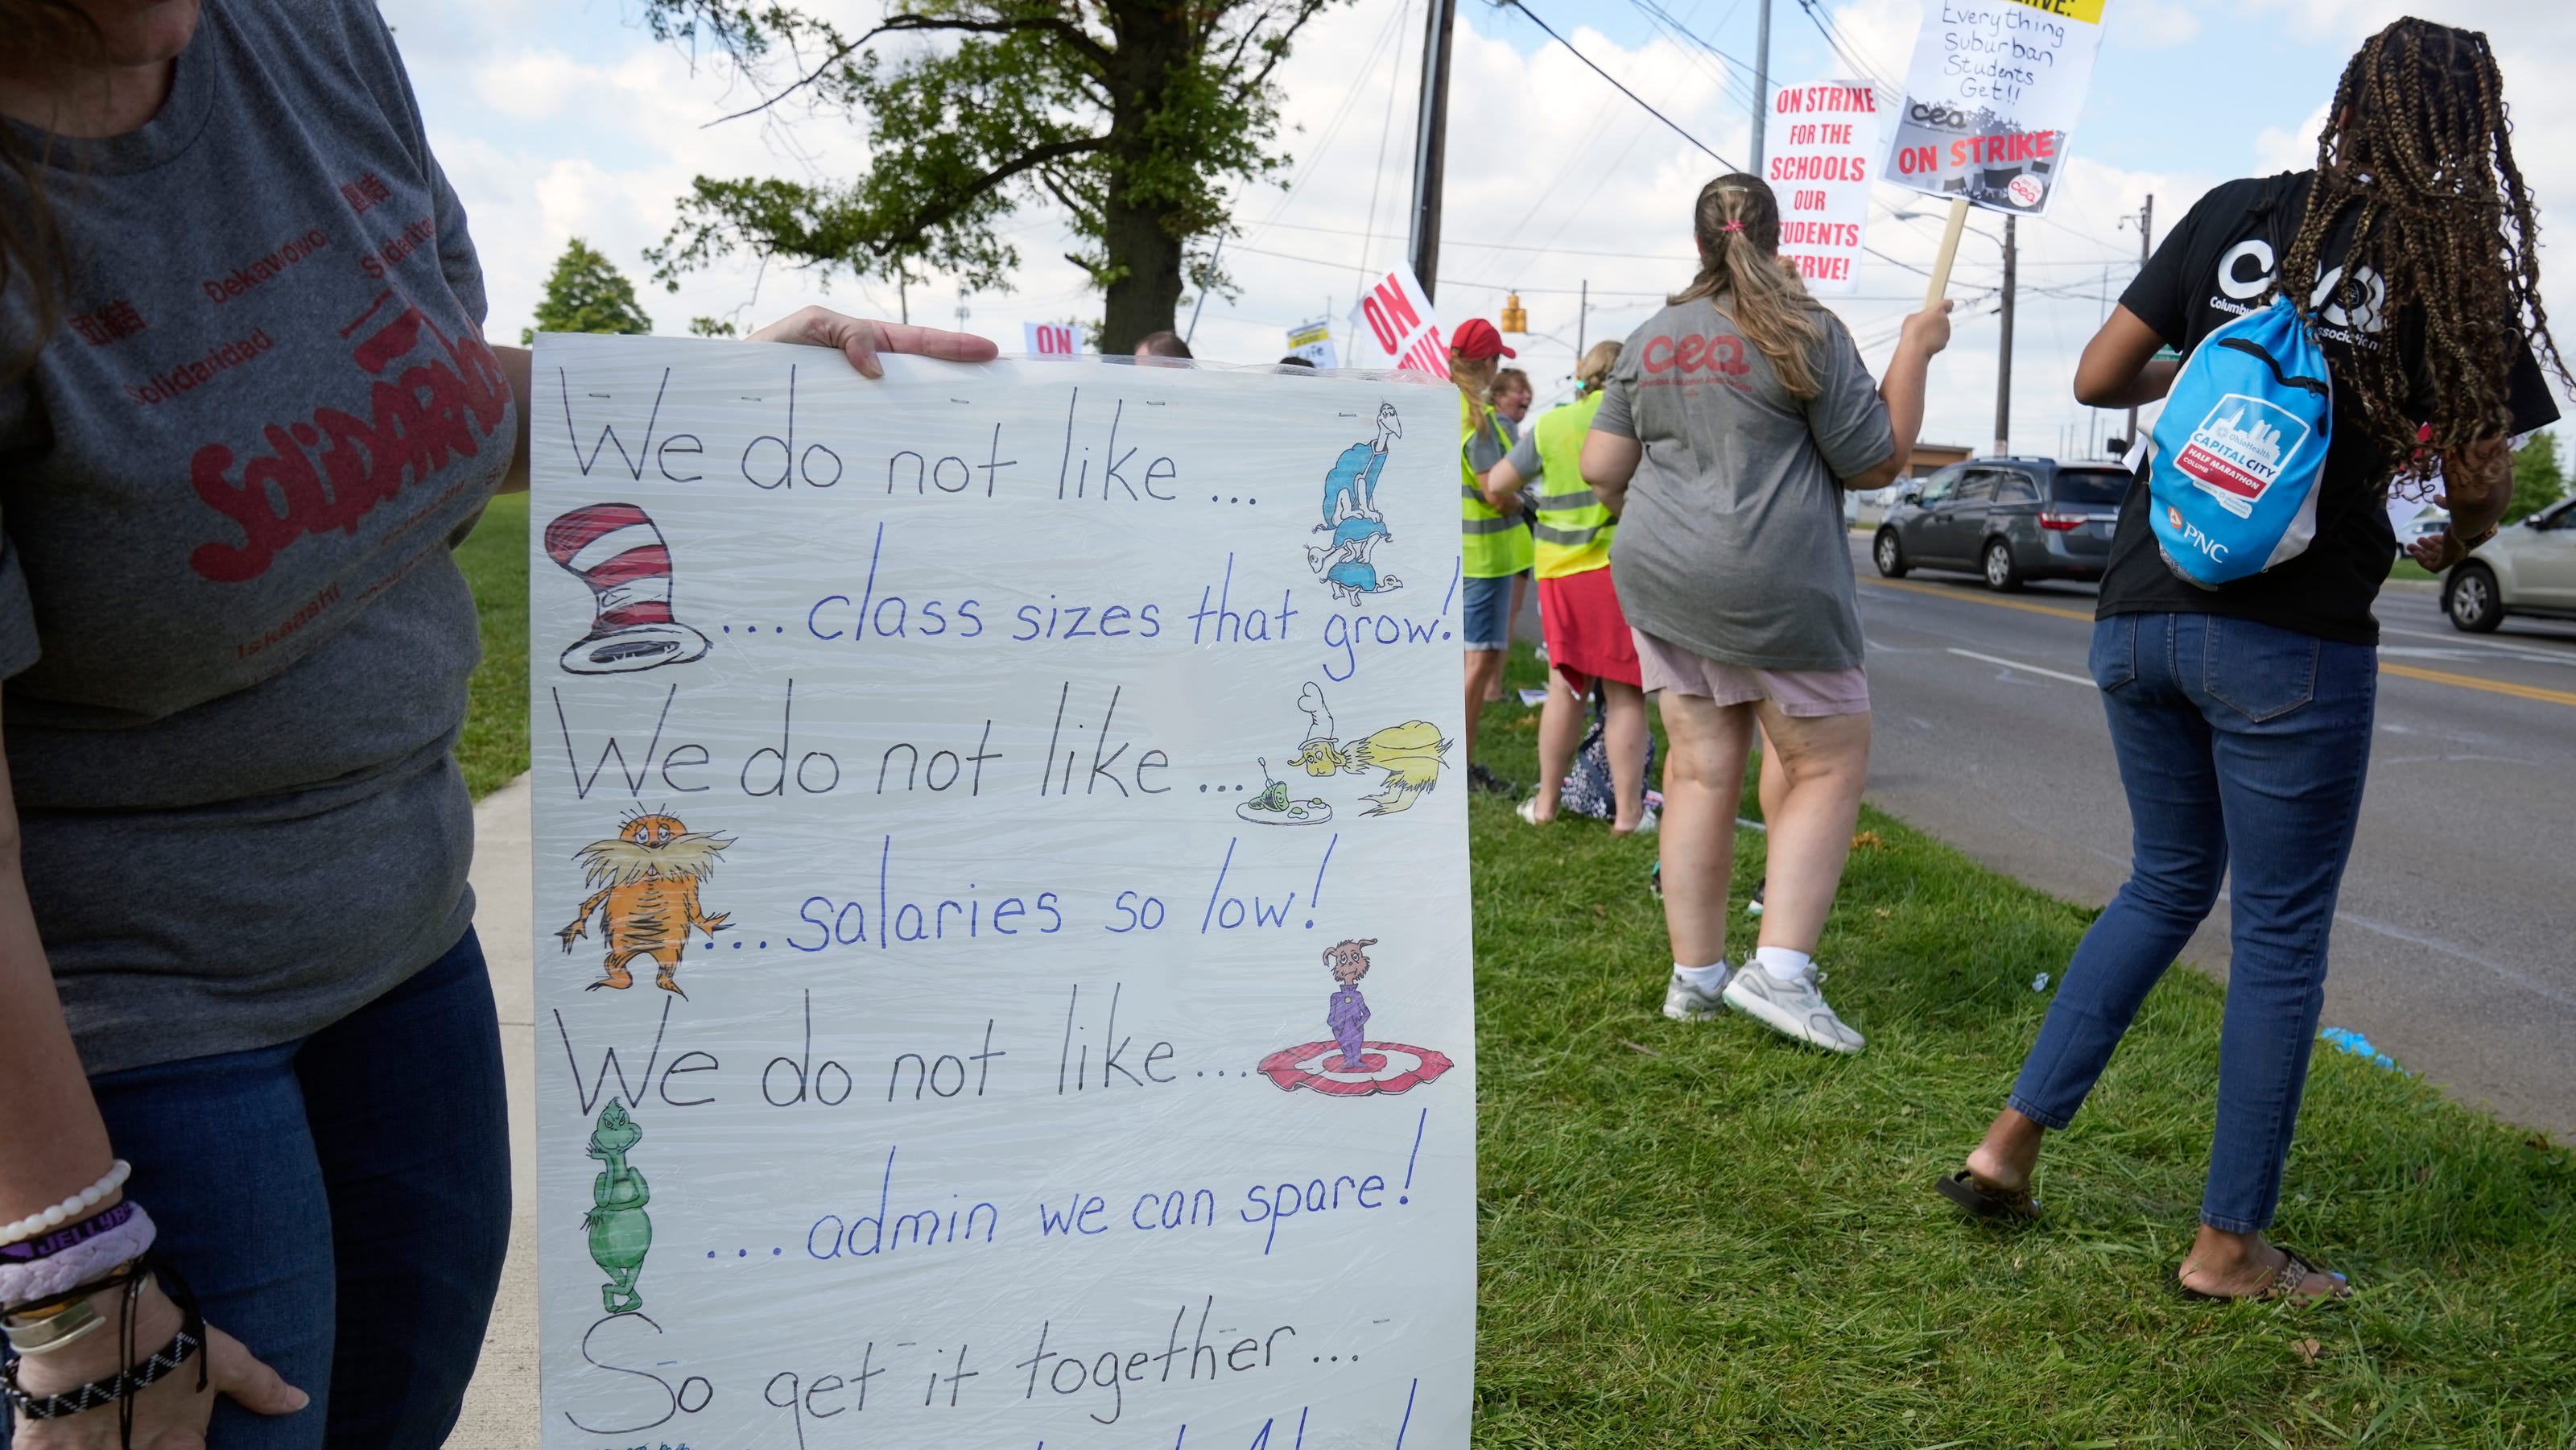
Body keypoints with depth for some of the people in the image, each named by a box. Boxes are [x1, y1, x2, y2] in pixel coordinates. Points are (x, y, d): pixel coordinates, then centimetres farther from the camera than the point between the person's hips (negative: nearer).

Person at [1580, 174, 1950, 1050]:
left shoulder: (1650, 340, 10)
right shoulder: (1806, 334, -6)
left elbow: (1601, 468, 10)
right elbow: (1876, 462, -2)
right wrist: (1914, 352, 6)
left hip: (1660, 582, 6)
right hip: (1773, 588, -5)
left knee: (1700, 774, 9)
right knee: (1831, 765, 6)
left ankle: (1695, 976, 13)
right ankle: (1779, 969, -5)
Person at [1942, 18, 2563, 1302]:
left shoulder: (2237, 213, 5)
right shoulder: (2458, 265, -1)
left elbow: (2098, 378, 5)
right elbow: (2481, 485, 0)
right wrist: (2450, 545, 22)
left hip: (2140, 609, 4)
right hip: (2292, 641, -4)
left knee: (2167, 883, 21)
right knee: (2280, 931, 9)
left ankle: (2010, 1141, 18)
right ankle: (2230, 1245, 18)